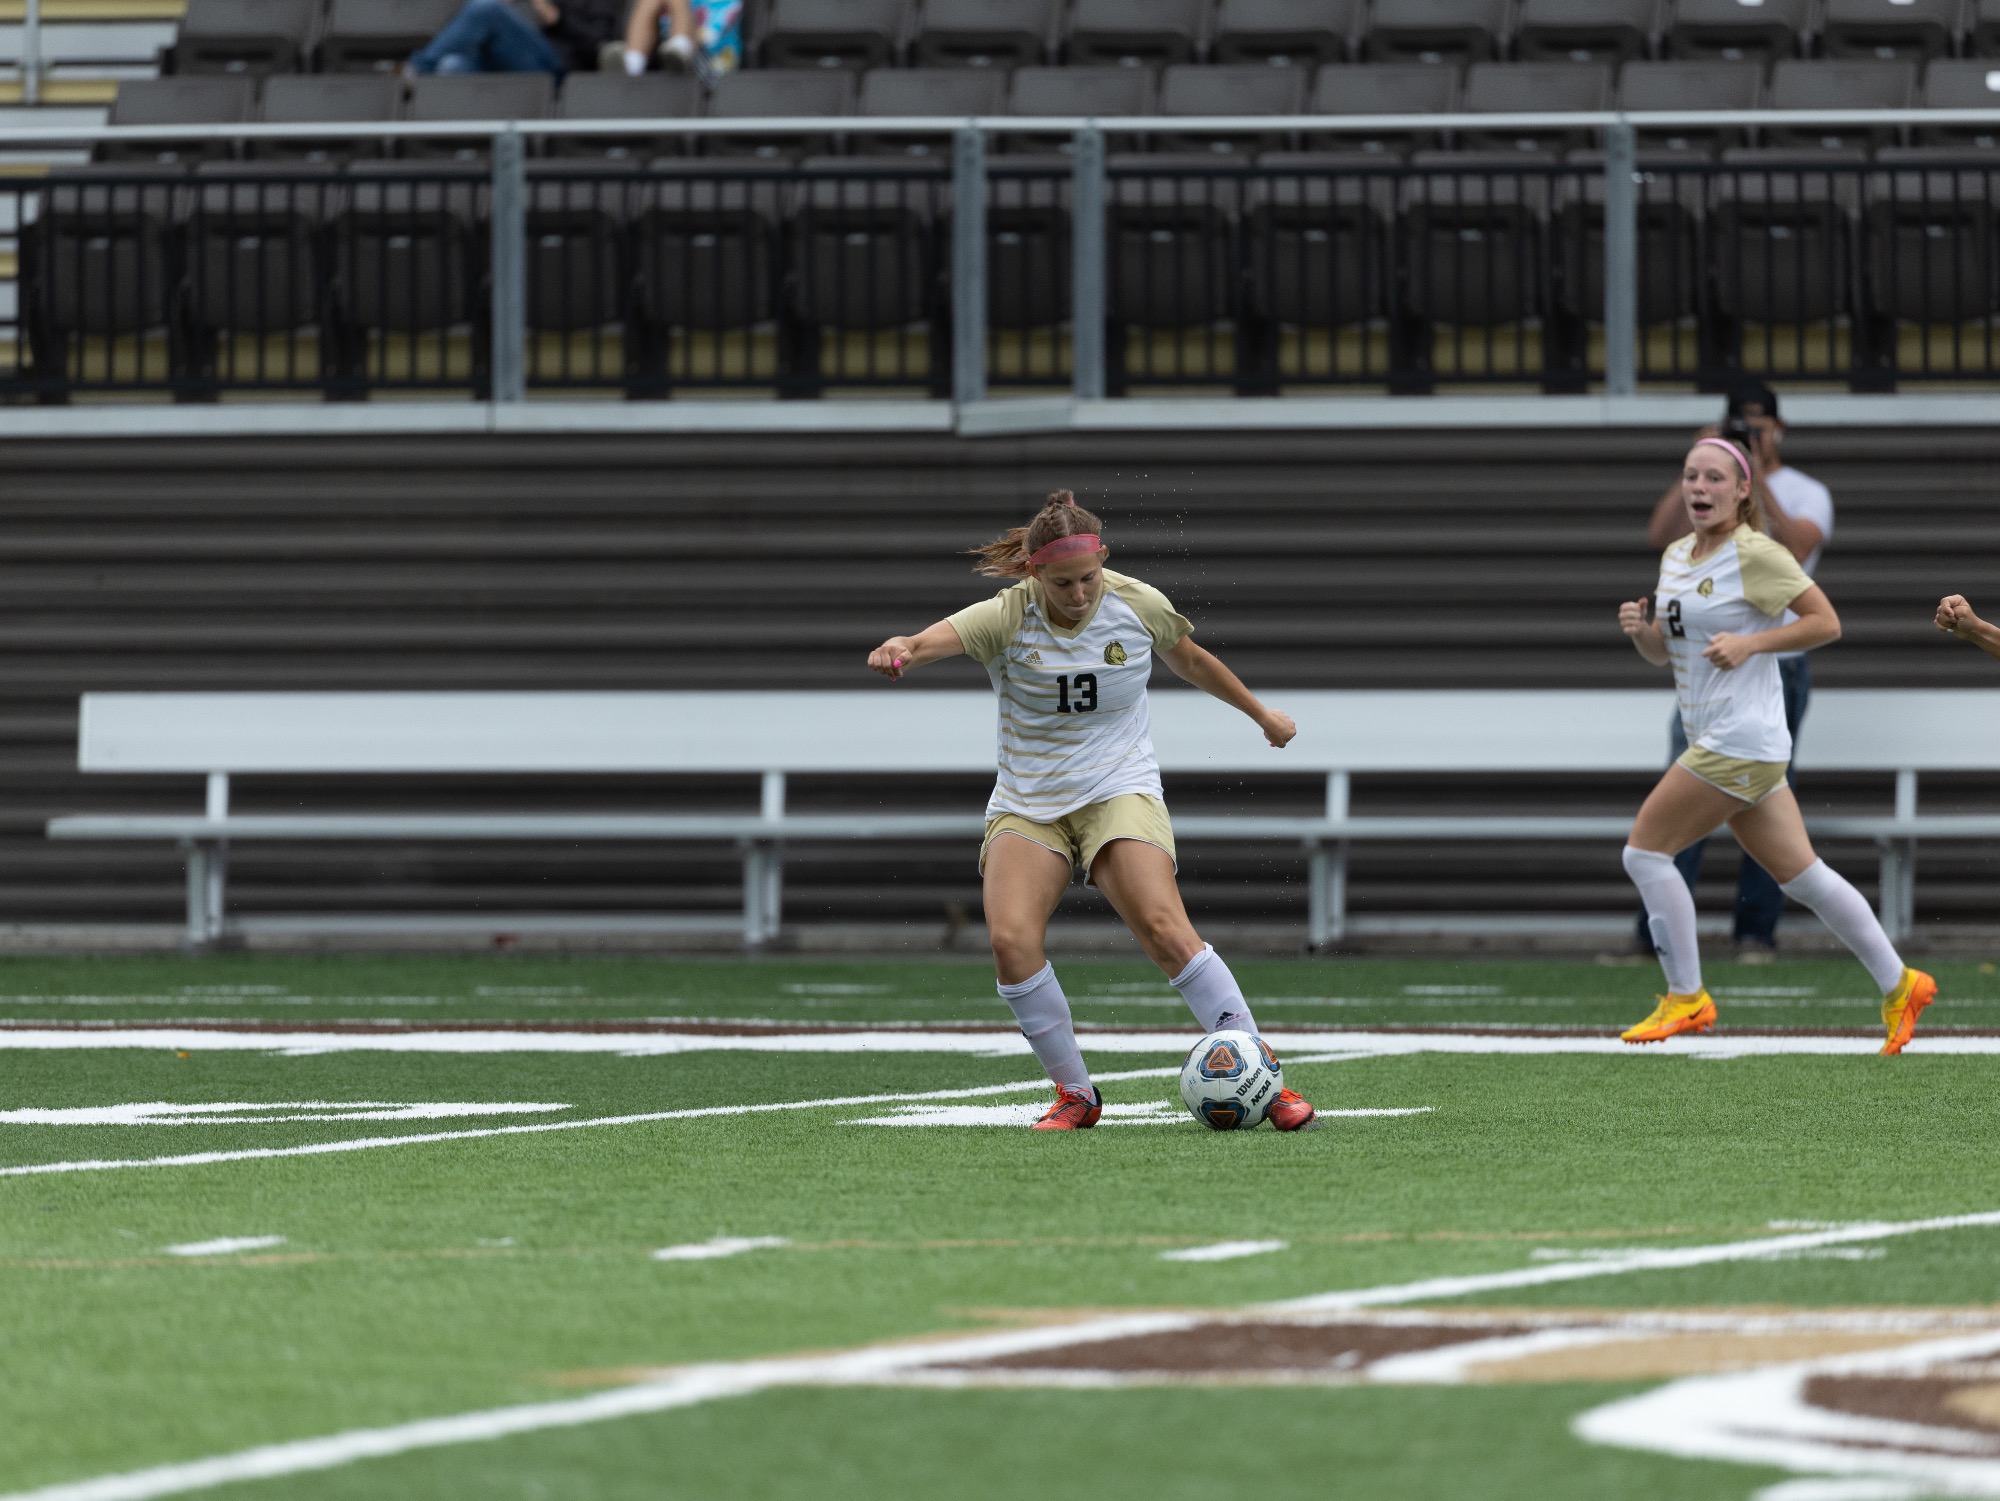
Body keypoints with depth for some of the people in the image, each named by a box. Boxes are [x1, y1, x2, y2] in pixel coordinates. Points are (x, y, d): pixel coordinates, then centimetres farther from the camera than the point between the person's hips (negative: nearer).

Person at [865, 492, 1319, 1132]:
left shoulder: (1138, 606, -4)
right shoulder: (1006, 619, -11)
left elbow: (1191, 660, 17)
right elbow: (936, 639, -32)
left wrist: (1261, 714, 31)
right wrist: (900, 650, -56)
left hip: (1119, 791, -1)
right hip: (1026, 806, 1)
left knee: (1164, 929, -22)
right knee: (1011, 940, -21)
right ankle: (1075, 1094, -3)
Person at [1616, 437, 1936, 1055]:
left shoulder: (1756, 554, -11)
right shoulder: (1676, 558, 14)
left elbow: (1825, 622, -11)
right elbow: (1663, 651, 21)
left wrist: (1750, 643, -19)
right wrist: (1639, 629, 0)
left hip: (1740, 742, -9)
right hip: (1715, 742, 9)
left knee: (1645, 850, -6)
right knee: (1798, 875, 10)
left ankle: (1686, 998, 1)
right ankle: (1899, 985, 14)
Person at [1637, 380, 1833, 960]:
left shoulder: (1806, 493, 5)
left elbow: (1796, 548, -14)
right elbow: (1659, 536, -3)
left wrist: (1759, 483, -21)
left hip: (1777, 666, -2)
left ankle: (1756, 930, 3)